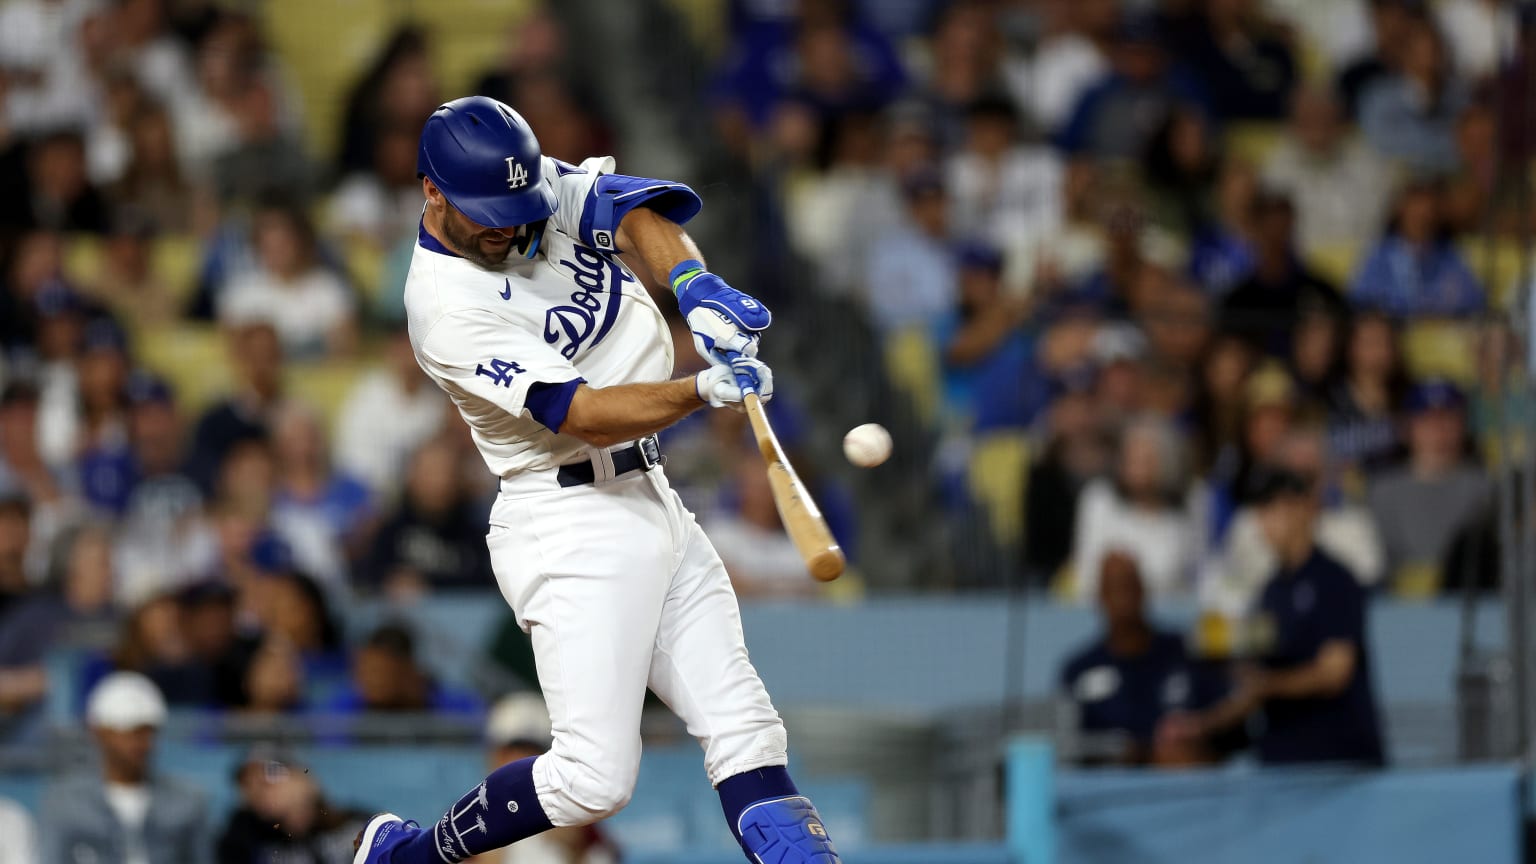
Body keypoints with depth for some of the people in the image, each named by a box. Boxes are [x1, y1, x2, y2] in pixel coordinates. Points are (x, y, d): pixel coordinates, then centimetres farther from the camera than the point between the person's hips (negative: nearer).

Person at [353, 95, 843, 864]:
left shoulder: (546, 187, 3)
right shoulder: (446, 305, -19)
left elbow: (634, 215, -15)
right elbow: (585, 417, -25)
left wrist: (692, 283, -35)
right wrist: (704, 391, -38)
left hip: (652, 500, 8)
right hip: (571, 525, -8)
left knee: (744, 728, 1)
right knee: (595, 777, -11)